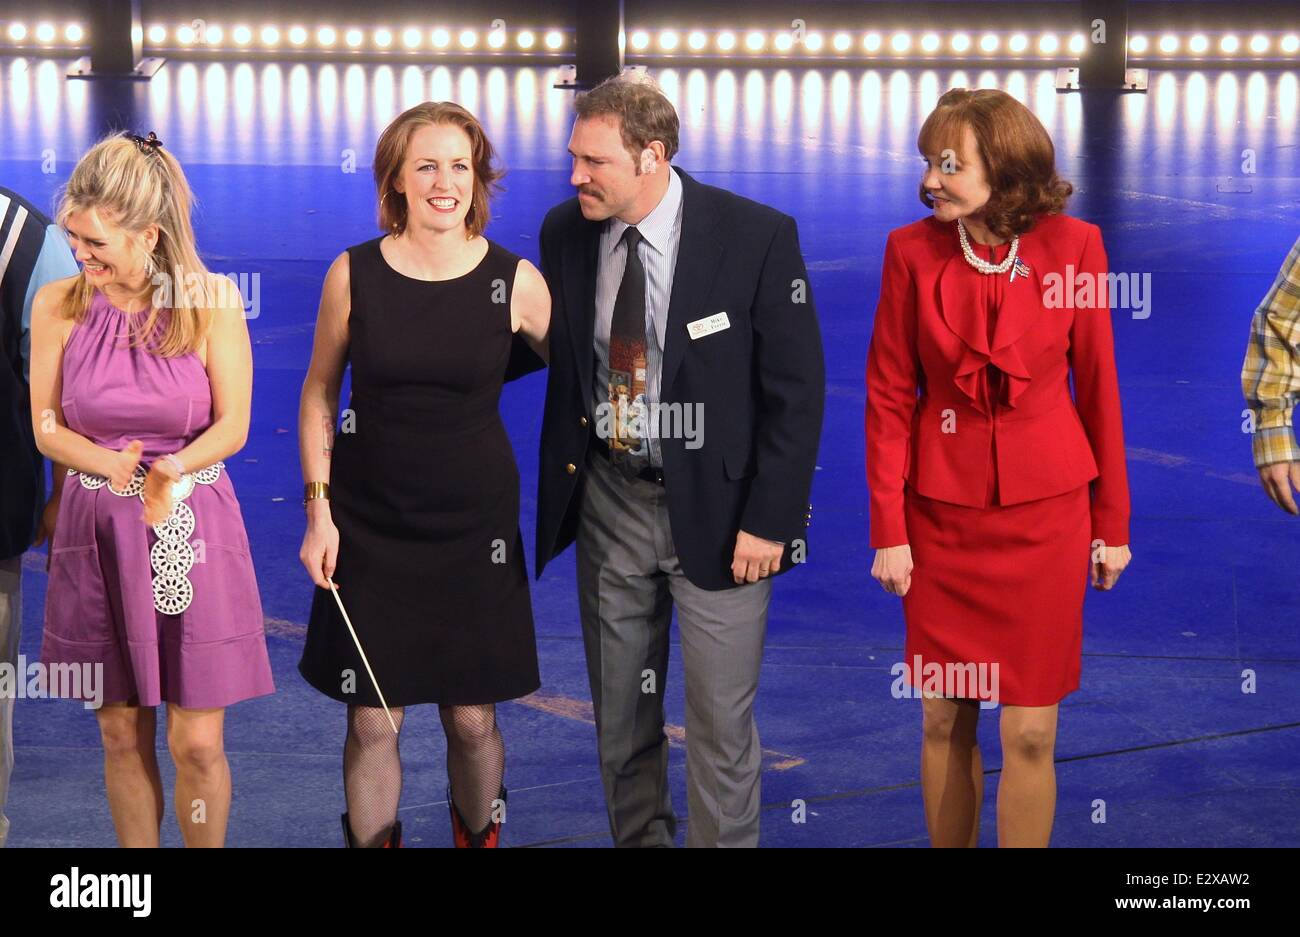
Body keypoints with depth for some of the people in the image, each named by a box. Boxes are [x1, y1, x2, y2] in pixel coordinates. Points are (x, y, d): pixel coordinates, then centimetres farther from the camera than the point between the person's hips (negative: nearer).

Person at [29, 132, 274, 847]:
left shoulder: (210, 302, -8)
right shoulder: (58, 305, -3)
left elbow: (231, 427, -5)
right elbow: (47, 428, 1)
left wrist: (171, 468, -25)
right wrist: (117, 467, -19)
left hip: (194, 529, -2)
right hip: (98, 531, 2)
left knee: (196, 741, 0)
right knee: (122, 734, 11)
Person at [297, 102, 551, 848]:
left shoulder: (516, 281, -6)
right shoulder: (353, 274, -4)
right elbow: (320, 394, 5)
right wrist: (319, 509, 0)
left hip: (474, 528, 0)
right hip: (370, 527, 0)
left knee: (472, 720, 7)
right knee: (372, 721, 4)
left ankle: (479, 833, 31)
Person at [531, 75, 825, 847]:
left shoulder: (757, 235, -13)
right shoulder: (565, 232, -1)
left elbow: (797, 388, -10)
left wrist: (770, 520, -13)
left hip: (715, 505, -4)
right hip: (608, 501, 4)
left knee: (722, 720, 2)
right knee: (621, 713, 14)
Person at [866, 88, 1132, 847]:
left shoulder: (1073, 246, -6)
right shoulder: (912, 250, -4)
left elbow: (1099, 388, 1)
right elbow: (890, 396, -1)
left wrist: (1112, 524, 4)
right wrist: (889, 529, -4)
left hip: (1045, 512, -1)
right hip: (942, 513, 1)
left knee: (1030, 733, 0)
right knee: (944, 721, 9)